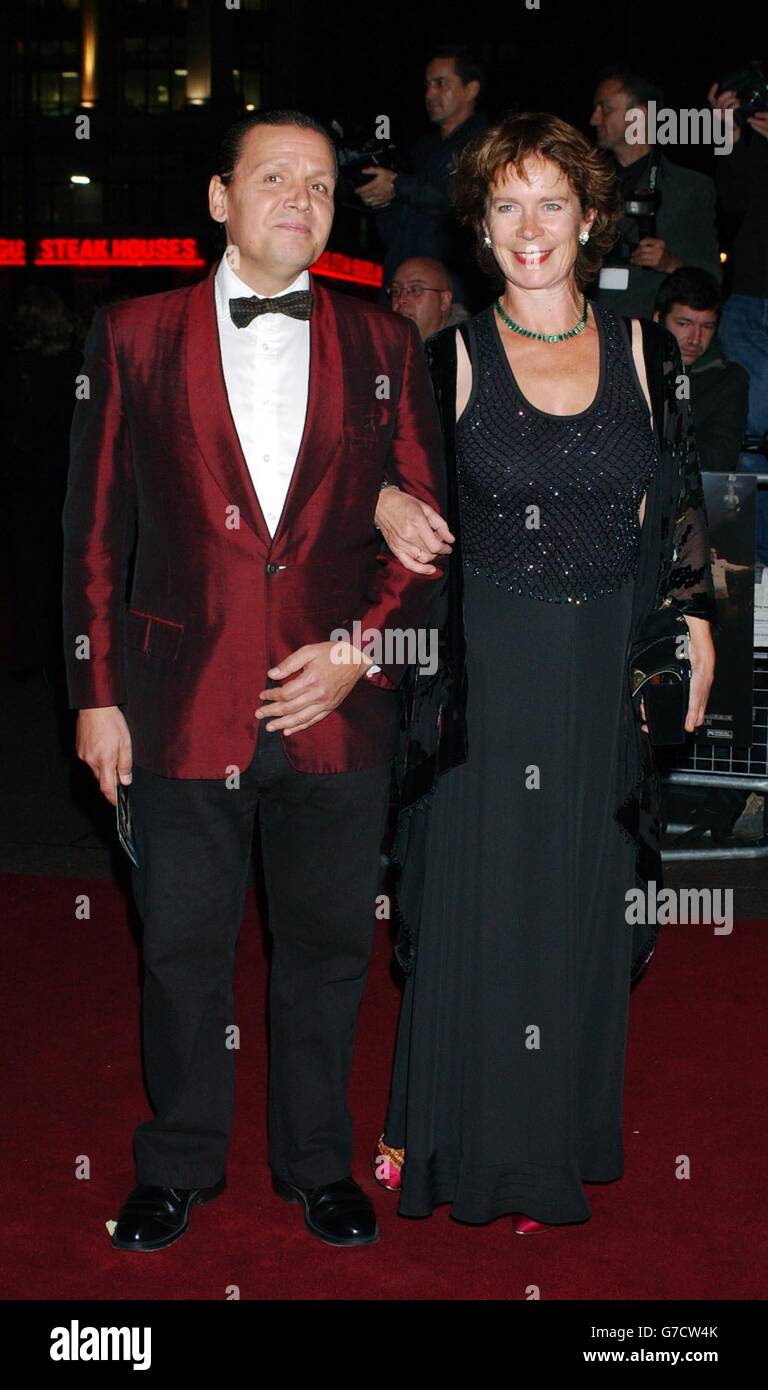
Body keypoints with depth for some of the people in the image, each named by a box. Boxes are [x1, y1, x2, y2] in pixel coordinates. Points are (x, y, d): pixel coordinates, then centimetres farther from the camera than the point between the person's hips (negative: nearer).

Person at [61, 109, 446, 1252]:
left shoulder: (383, 345, 6)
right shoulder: (134, 336, 3)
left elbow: (427, 520, 6)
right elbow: (96, 526, 3)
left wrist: (361, 648, -8)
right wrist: (96, 694, -1)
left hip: (338, 708, 1)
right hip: (183, 706, -1)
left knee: (327, 945, 11)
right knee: (182, 948, 11)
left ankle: (317, 1163, 32)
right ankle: (181, 1165, 31)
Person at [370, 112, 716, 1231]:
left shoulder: (641, 349, 4)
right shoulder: (450, 356, -2)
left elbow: (677, 507, 10)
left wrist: (696, 622, 4)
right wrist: (388, 507, -17)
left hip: (610, 673, 2)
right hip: (486, 667, -2)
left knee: (583, 904, 9)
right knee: (473, 896, 3)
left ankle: (557, 1140, 25)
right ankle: (453, 1135, 21)